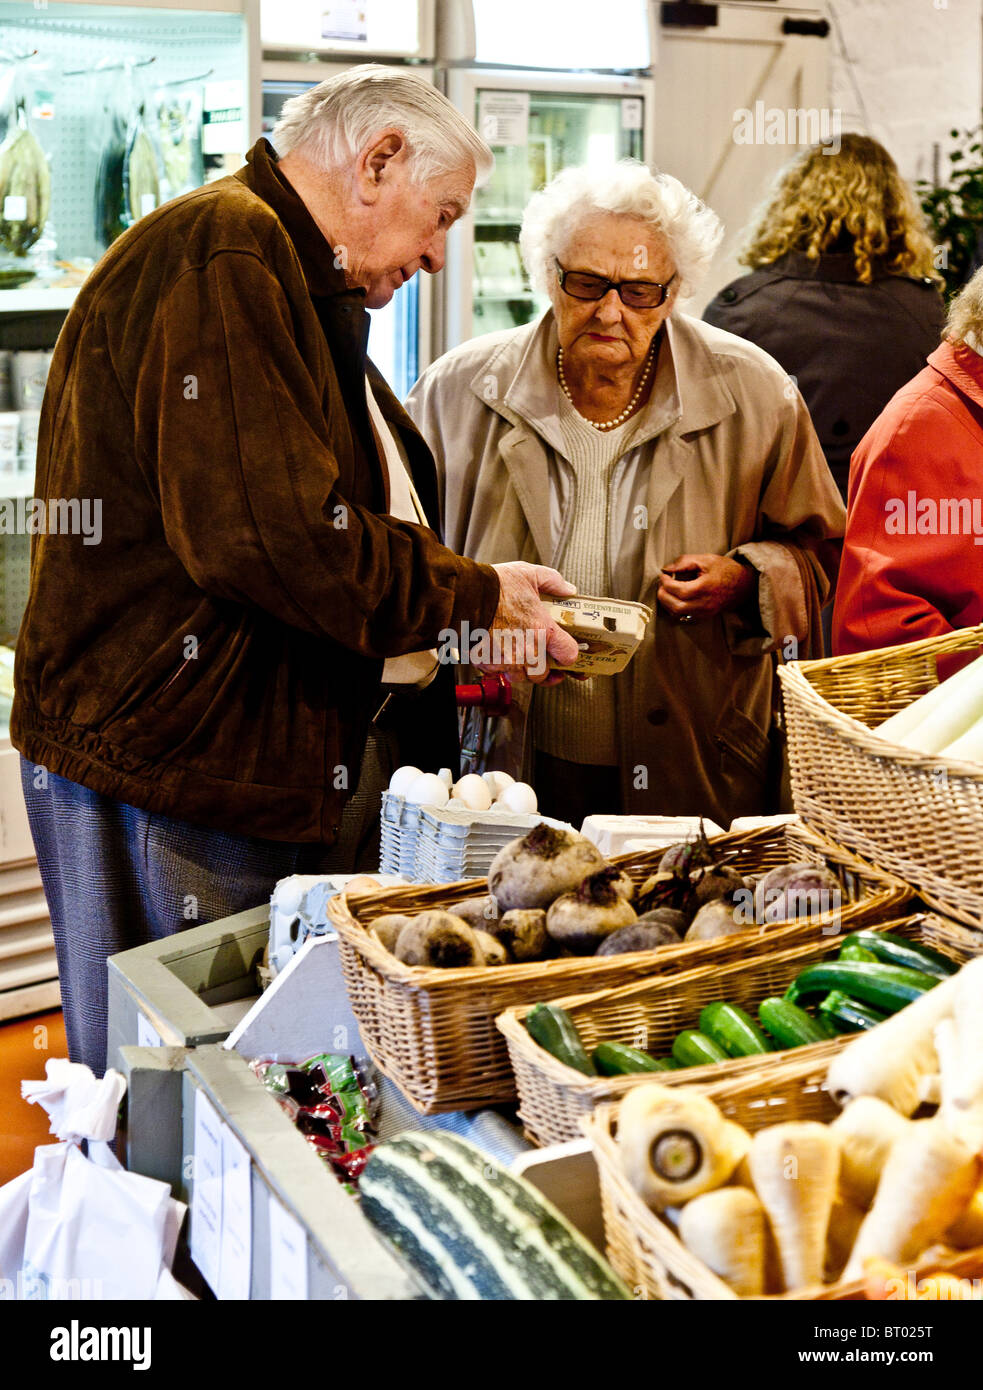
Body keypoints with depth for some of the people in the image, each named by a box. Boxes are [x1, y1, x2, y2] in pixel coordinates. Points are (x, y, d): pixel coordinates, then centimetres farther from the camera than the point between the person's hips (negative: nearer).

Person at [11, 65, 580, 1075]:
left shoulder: (301, 287, 21)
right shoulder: (223, 254, -14)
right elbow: (272, 536, -25)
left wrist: (466, 640, 12)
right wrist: (470, 596, -11)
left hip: (265, 765, 10)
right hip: (160, 769, -10)